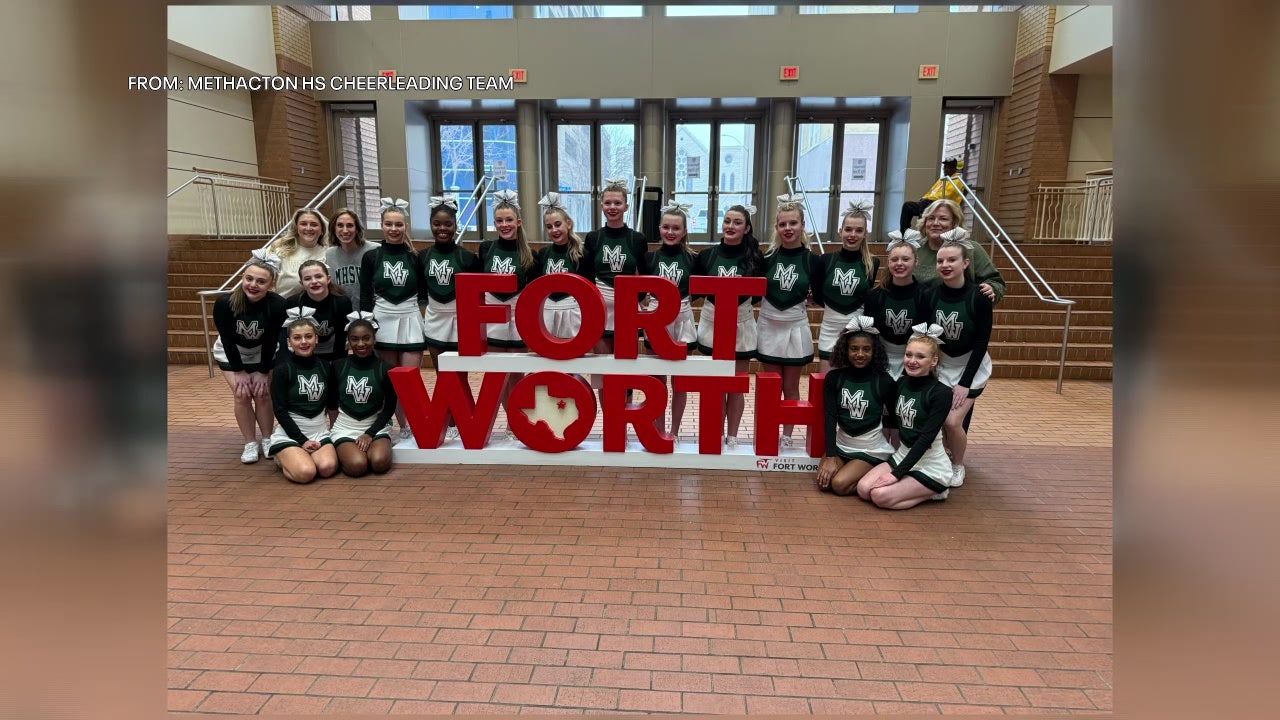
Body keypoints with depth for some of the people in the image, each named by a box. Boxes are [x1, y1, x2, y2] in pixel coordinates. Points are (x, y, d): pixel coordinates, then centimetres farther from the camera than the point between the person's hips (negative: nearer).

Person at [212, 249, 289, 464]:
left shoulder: (277, 305, -32)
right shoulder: (224, 303, -32)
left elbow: (270, 342, -20)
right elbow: (228, 341, -21)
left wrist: (263, 372, -14)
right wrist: (239, 371, -15)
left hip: (262, 354, 0)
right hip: (231, 354, 0)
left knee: (262, 394, -4)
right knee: (242, 395, -8)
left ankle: (267, 440, 13)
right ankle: (250, 443, 4)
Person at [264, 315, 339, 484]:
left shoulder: (325, 367, 6)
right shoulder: (282, 370, -6)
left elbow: (332, 403, 7)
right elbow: (280, 411, -8)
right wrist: (302, 440, -14)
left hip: (320, 432, 3)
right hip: (290, 433, -3)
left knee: (328, 467, -26)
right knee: (305, 473, -27)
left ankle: (301, 456, 8)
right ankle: (282, 458, 8)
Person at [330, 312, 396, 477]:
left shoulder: (385, 369, -4)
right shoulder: (338, 366, 0)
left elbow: (390, 407, 0)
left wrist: (370, 434, -10)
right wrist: (333, 426, -2)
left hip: (376, 426, 0)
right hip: (345, 427, 0)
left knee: (380, 463, -29)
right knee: (357, 465, -28)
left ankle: (369, 449, 4)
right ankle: (342, 452, 6)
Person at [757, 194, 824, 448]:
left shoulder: (812, 260, -4)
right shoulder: (767, 257, -2)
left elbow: (820, 297, -3)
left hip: (796, 329, 0)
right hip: (768, 327, 1)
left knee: (791, 387, 10)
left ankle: (787, 435, 22)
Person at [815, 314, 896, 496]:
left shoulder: (884, 382, -10)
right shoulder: (834, 377, -4)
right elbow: (830, 417, -9)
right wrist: (830, 457, -15)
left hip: (871, 450, -3)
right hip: (841, 445, 3)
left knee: (839, 484, -21)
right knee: (823, 482, -16)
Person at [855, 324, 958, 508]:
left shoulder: (941, 393, -17)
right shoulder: (901, 383, 2)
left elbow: (926, 437, -21)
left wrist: (897, 473, -23)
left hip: (931, 465, -6)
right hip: (903, 455, 6)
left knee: (880, 496, -22)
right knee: (864, 489, -13)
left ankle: (935, 491, 2)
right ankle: (918, 488, 7)